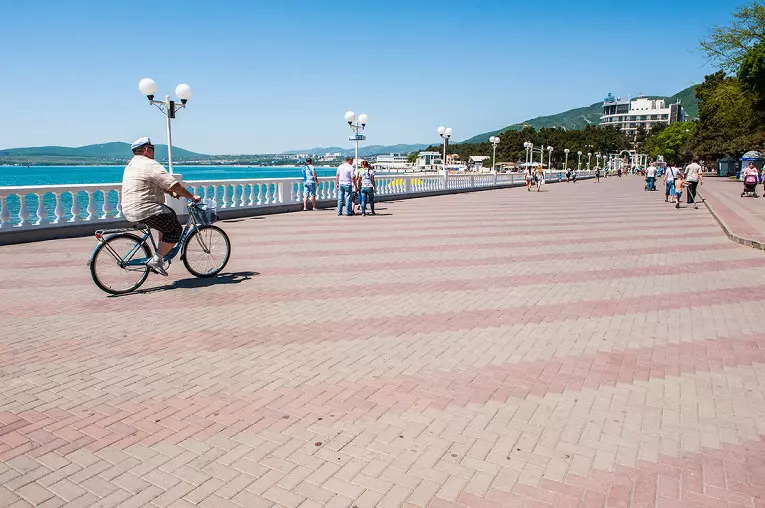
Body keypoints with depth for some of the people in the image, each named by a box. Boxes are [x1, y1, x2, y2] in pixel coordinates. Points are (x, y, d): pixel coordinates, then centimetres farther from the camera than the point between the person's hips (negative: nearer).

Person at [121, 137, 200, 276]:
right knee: (175, 229, -3)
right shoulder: (150, 165, -14)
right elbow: (174, 185, -17)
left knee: (170, 215, 26)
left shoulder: (132, 164, 20)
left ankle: (161, 253, 23)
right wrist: (192, 197, -8)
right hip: (145, 210, -11)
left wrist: (170, 192, 17)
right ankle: (156, 260, -7)